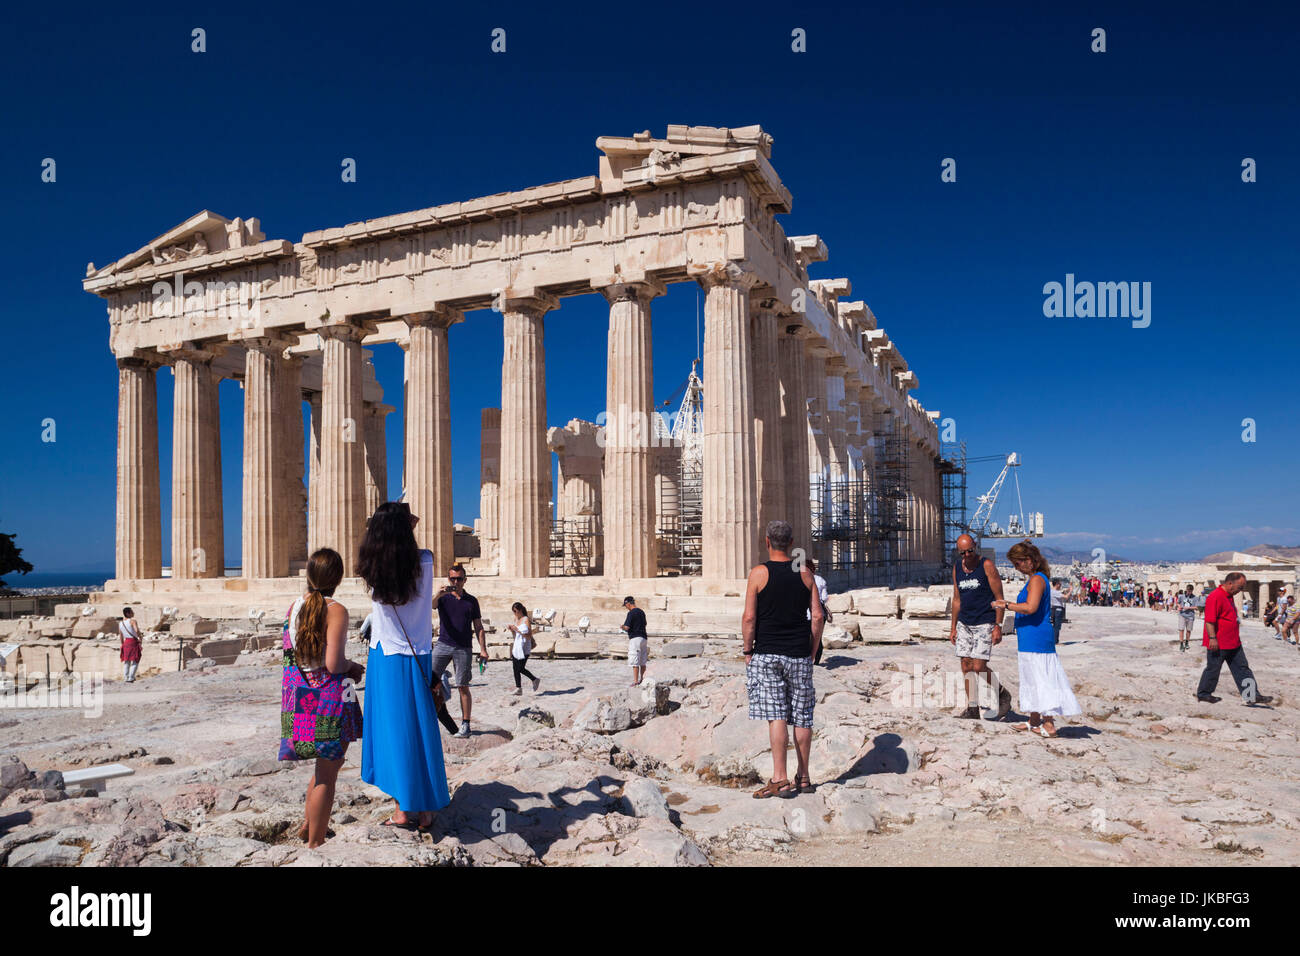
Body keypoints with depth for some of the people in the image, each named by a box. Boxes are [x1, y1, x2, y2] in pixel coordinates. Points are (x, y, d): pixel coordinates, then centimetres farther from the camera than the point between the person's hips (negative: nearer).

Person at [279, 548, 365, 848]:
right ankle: (315, 844, 13)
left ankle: (307, 825, 36)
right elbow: (333, 664, -22)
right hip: (329, 699, -7)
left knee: (324, 765, 26)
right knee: (326, 776, 5)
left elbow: (289, 651, 11)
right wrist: (353, 666, 0)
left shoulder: (295, 607, 4)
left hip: (300, 695, 7)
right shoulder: (336, 611, -16)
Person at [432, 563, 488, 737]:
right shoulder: (443, 598, 7)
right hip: (443, 644, 1)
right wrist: (439, 594, -37)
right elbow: (431, 605, -16)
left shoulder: (471, 600, 9)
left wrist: (483, 649, 3)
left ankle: (465, 725, 6)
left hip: (463, 648, 0)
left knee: (463, 687, 1)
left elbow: (478, 627, 11)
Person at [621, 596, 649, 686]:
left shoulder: (631, 613, -12)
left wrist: (621, 627, 6)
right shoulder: (642, 612, 13)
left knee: (635, 662, -8)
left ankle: (635, 681, -12)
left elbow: (627, 627, -16)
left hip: (635, 638, -8)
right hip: (644, 638, 8)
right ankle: (642, 680, 19)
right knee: (642, 662, 12)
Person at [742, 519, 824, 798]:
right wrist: (811, 653, 11)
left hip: (767, 653, -3)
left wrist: (748, 651, 0)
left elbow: (749, 618, -10)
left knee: (776, 716, -3)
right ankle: (803, 777, 19)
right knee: (802, 717, 10)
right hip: (799, 654, 3)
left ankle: (779, 779, -5)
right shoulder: (805, 573, 4)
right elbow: (818, 617, 3)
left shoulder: (759, 573, -6)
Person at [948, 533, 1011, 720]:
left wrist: (998, 626, -14)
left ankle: (1003, 694, 13)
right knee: (966, 665, 2)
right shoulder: (957, 567, 9)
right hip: (964, 623, 6)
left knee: (978, 666, -12)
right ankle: (972, 708, 11)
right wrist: (953, 627, 14)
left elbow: (999, 598, -8)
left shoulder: (987, 565, -9)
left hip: (984, 623, -6)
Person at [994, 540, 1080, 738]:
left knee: (1039, 680, -7)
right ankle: (1035, 722, 25)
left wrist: (1006, 604, -19)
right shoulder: (1038, 579, 17)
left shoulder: (1036, 579, -15)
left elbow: (1030, 608, -27)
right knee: (1033, 680, 16)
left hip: (1035, 638, -11)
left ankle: (1049, 725, -4)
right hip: (1034, 639, 11)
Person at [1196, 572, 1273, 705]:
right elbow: (1209, 620, -24)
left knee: (1242, 669, 11)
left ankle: (1253, 695, 15)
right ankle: (1203, 694, 17)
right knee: (1213, 670, 3)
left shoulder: (1229, 596, 12)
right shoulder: (1215, 596, -20)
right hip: (1218, 644, -10)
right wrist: (1212, 638, -27)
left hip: (1233, 643, 10)